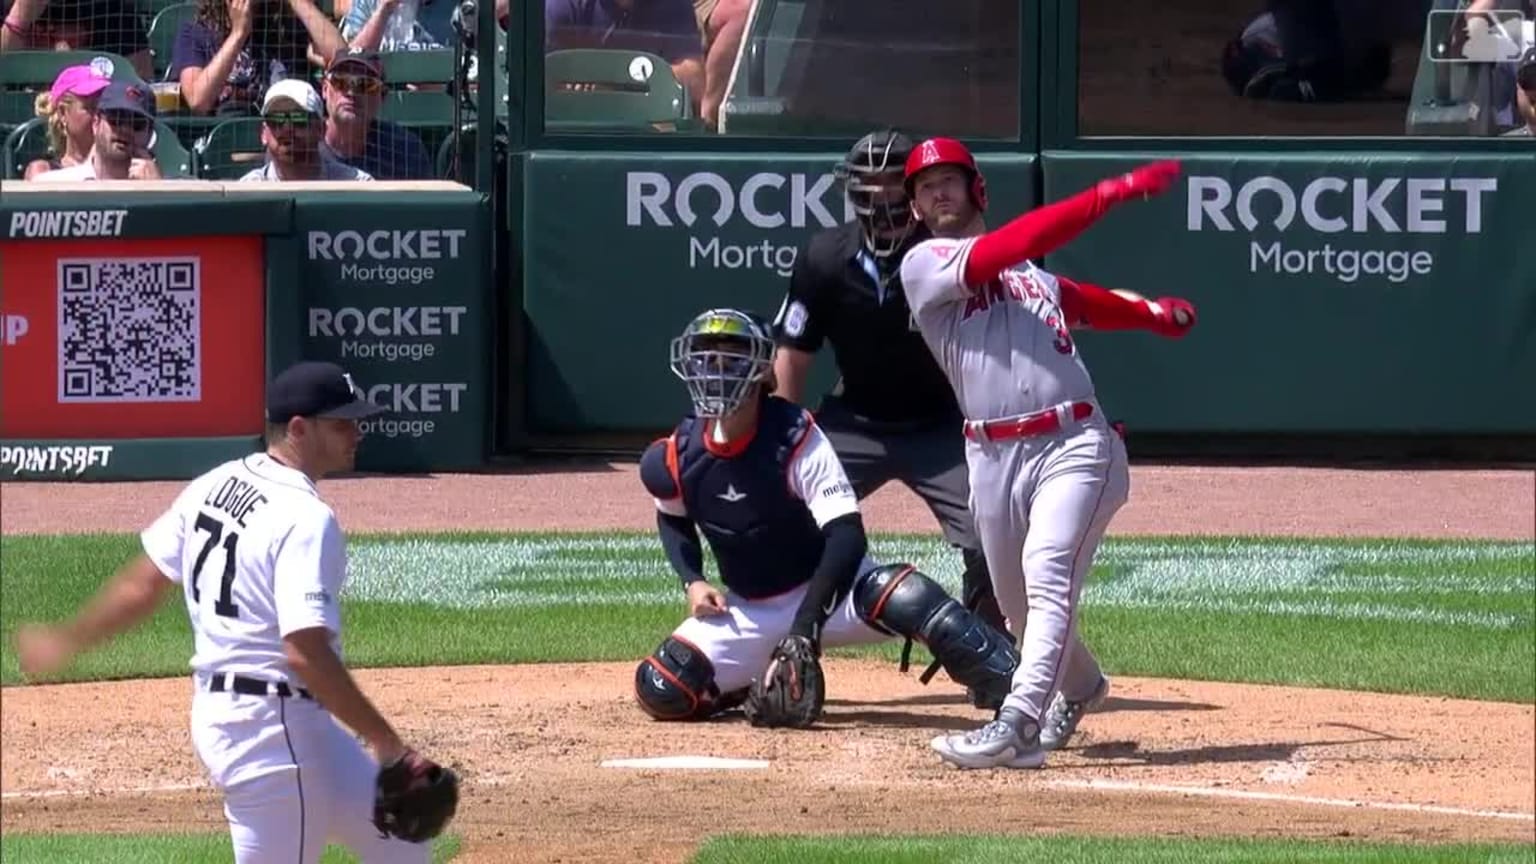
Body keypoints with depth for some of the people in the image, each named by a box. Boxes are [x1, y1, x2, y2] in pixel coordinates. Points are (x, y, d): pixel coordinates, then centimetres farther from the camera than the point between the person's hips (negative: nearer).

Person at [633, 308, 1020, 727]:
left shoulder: (795, 437, -22)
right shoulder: (678, 456, -9)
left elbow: (847, 537, -30)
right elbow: (673, 519, 16)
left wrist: (806, 627, -39)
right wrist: (692, 581, -4)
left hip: (829, 588, -4)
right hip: (749, 611, 4)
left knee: (907, 597, -35)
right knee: (662, 691, -16)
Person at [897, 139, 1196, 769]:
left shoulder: (1032, 268, 20)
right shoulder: (924, 266, 2)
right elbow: (1010, 248, -10)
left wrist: (1153, 313, 9)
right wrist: (1110, 194, -14)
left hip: (1074, 443, 0)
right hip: (993, 455, 0)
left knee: (1047, 572, -21)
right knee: (1016, 602, 11)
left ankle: (1016, 724, -32)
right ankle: (1078, 687, 42)